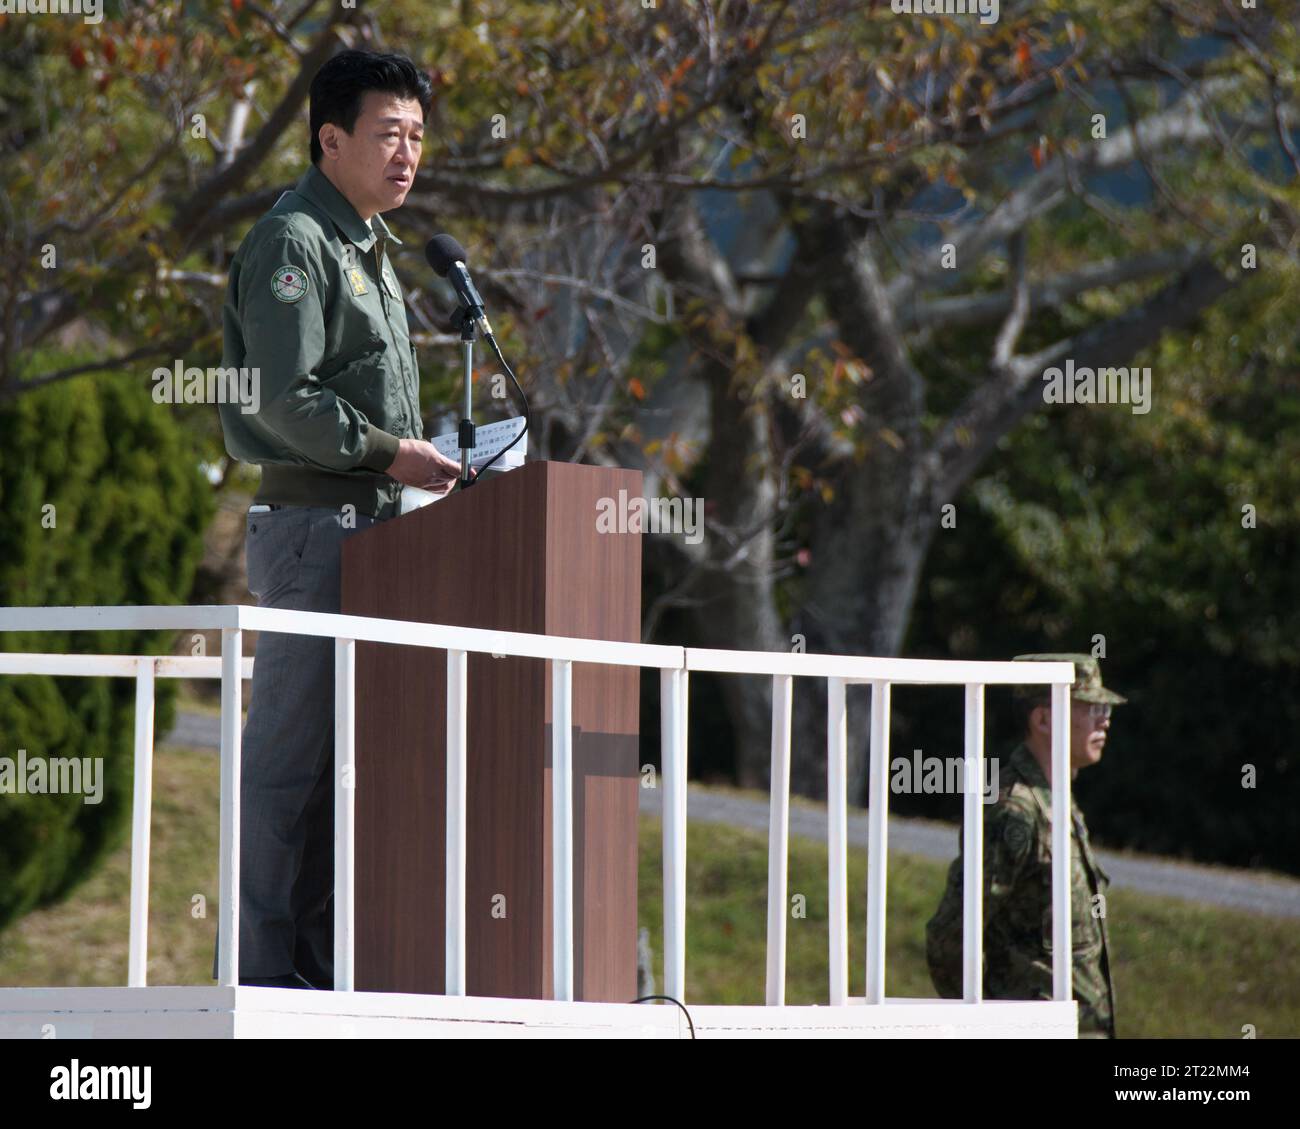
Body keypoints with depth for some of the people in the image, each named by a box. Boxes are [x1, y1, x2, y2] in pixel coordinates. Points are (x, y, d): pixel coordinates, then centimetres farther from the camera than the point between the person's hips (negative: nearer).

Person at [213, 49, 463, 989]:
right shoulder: (293, 242, -9)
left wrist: (416, 460, 12)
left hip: (369, 524, 10)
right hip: (313, 522, -10)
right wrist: (387, 453, -14)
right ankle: (264, 964, -8)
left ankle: (324, 959, 10)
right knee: (290, 750, -9)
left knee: (343, 753, 8)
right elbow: (284, 399, -18)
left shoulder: (369, 246, 22)